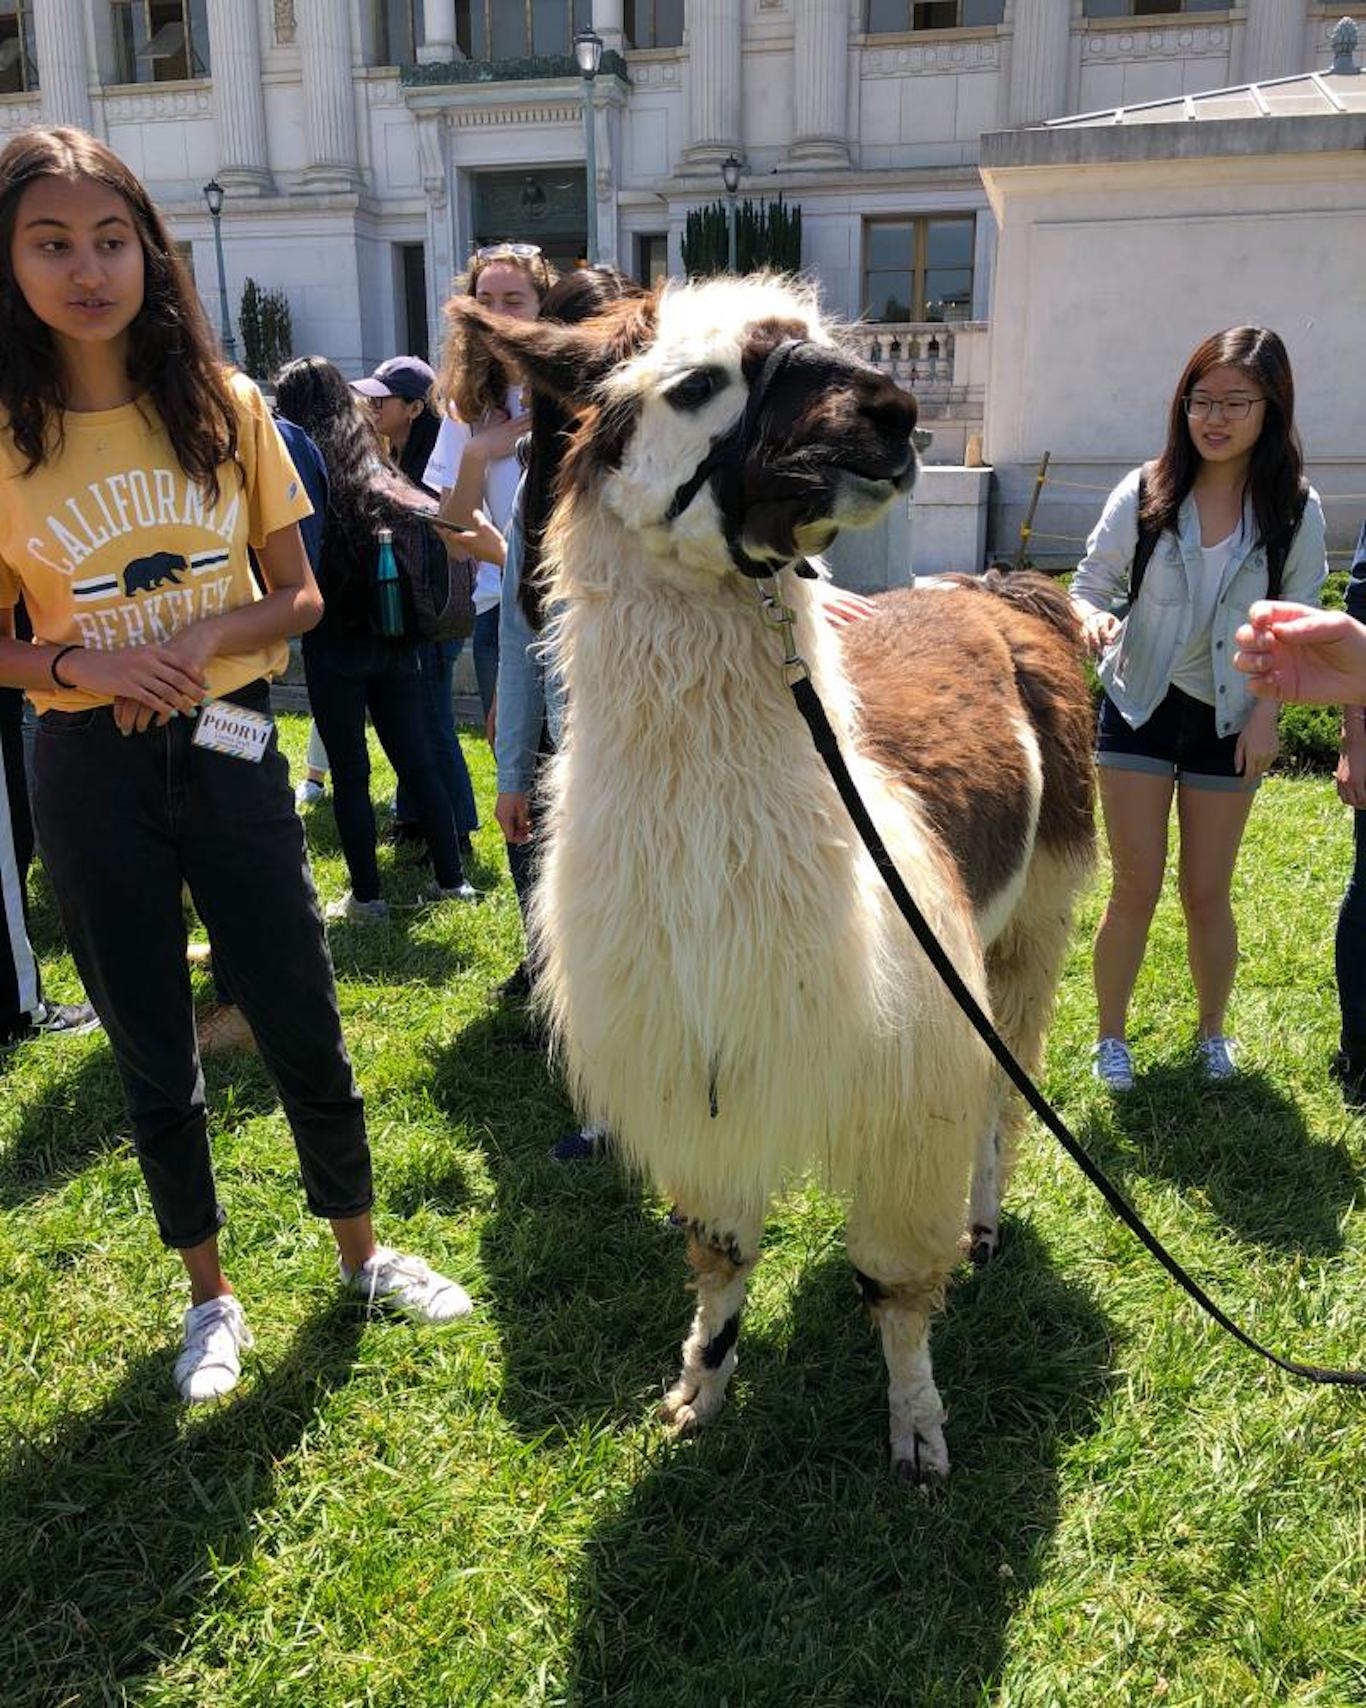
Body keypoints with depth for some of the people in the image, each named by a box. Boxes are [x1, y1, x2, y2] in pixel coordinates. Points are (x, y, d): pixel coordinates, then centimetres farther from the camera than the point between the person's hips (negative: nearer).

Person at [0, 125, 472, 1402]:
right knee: (152, 1054, 11)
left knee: (303, 1026, 8)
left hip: (229, 748, 1)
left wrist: (205, 637, -16)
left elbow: (299, 596, 2)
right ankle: (209, 1296, 32)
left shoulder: (225, 408, -1)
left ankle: (362, 1253, 32)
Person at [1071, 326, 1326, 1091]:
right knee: (1136, 889, 1)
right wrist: (1092, 620, -27)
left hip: (1228, 720, 1)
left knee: (1208, 894, 8)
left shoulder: (1295, 512, -6)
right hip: (1140, 706, 0)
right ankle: (1112, 1038, 20)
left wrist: (1267, 712, -9)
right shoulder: (1145, 494, -9)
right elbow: (1090, 585, -4)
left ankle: (1213, 1033, 31)